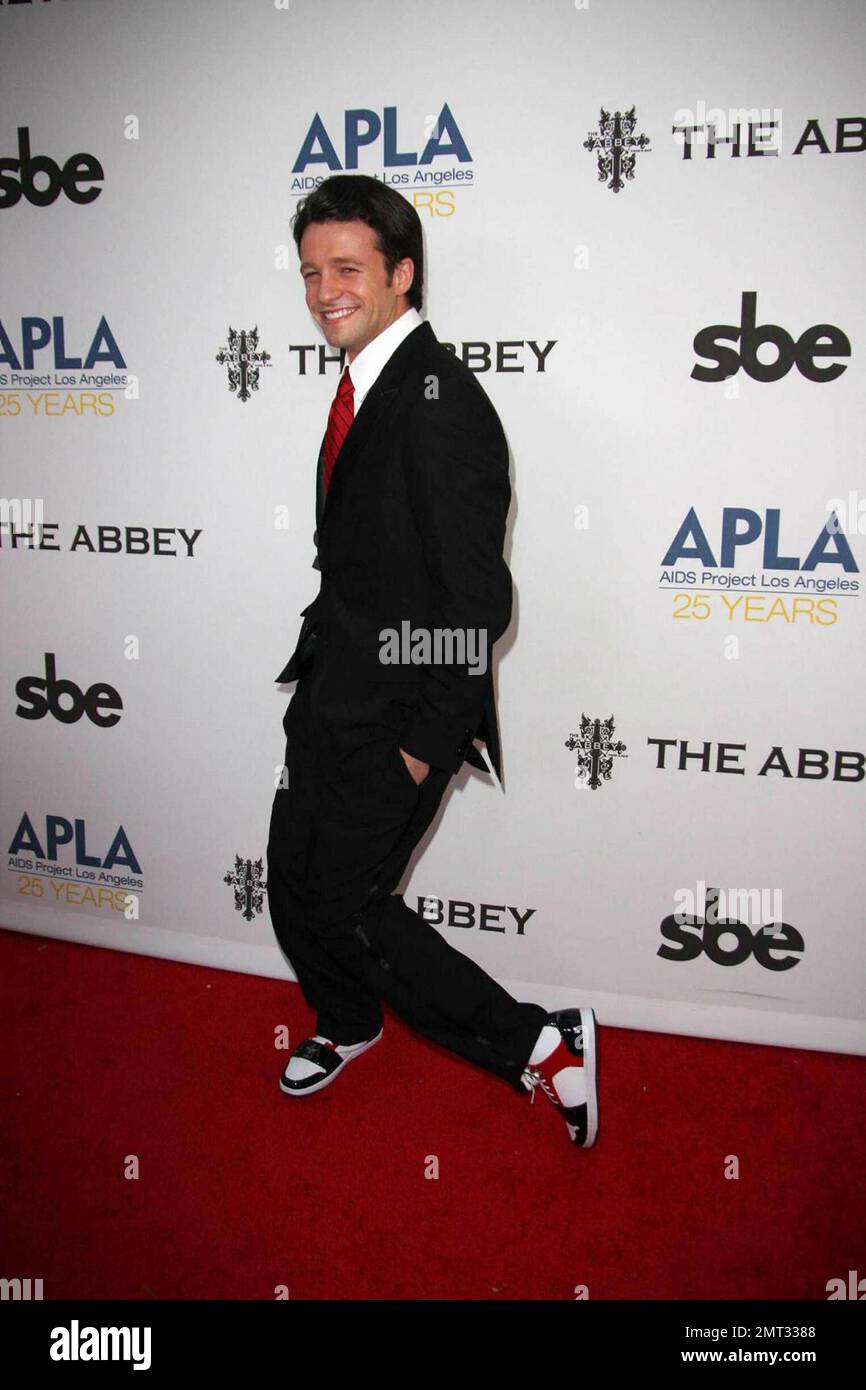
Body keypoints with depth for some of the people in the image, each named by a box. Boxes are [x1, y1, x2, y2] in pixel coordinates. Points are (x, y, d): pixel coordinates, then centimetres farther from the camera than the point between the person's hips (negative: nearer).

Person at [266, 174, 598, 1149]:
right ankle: (347, 1022, 46)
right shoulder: (363, 384, 9)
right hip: (332, 690, 9)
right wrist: (322, 658, 14)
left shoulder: (440, 403, -21)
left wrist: (431, 742, -18)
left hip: (398, 712, -9)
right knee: (292, 877, 18)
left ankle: (539, 1043, 13)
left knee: (346, 905, -2)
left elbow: (477, 596, -23)